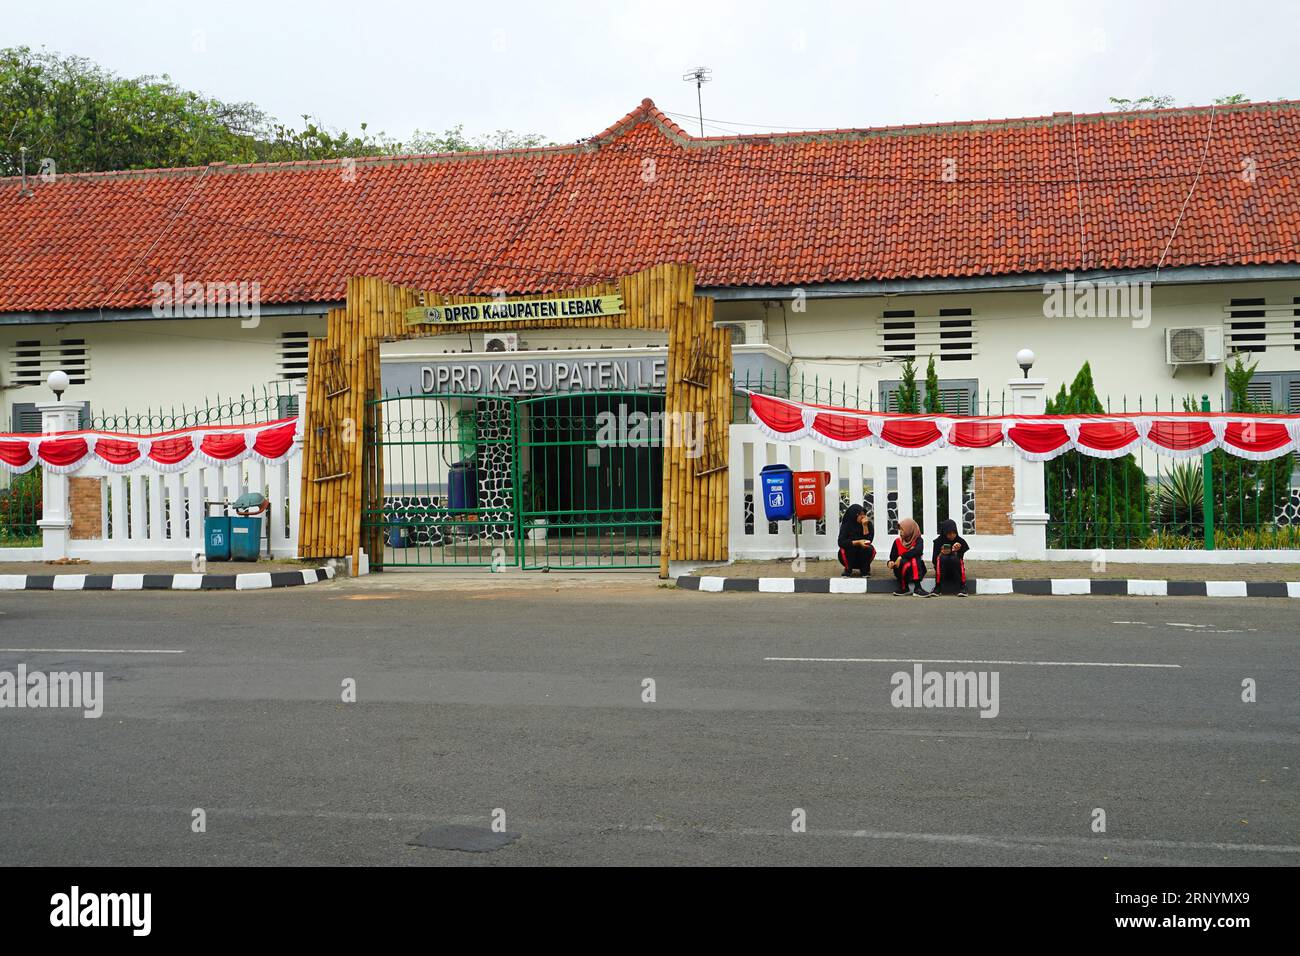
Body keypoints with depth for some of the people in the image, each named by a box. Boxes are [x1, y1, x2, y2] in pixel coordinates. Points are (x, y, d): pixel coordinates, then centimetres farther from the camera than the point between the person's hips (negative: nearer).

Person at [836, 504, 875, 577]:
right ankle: (848, 570, -14)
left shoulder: (869, 524, -7)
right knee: (849, 546, -32)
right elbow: (841, 542, -26)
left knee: (870, 548, -28)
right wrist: (858, 542, -35)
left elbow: (868, 540, -19)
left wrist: (865, 526, -26)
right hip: (849, 556, -2)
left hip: (862, 556, 2)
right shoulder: (846, 525, -13)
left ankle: (865, 570, -7)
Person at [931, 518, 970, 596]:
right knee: (941, 558, -31)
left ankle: (961, 587, -32)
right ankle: (938, 587, -29)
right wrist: (941, 554, -25)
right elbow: (934, 560, -6)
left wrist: (958, 551, -29)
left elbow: (961, 558, -10)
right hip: (942, 570, 0)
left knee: (955, 559, -31)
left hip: (956, 570, 0)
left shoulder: (961, 541, -3)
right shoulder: (938, 541, -3)